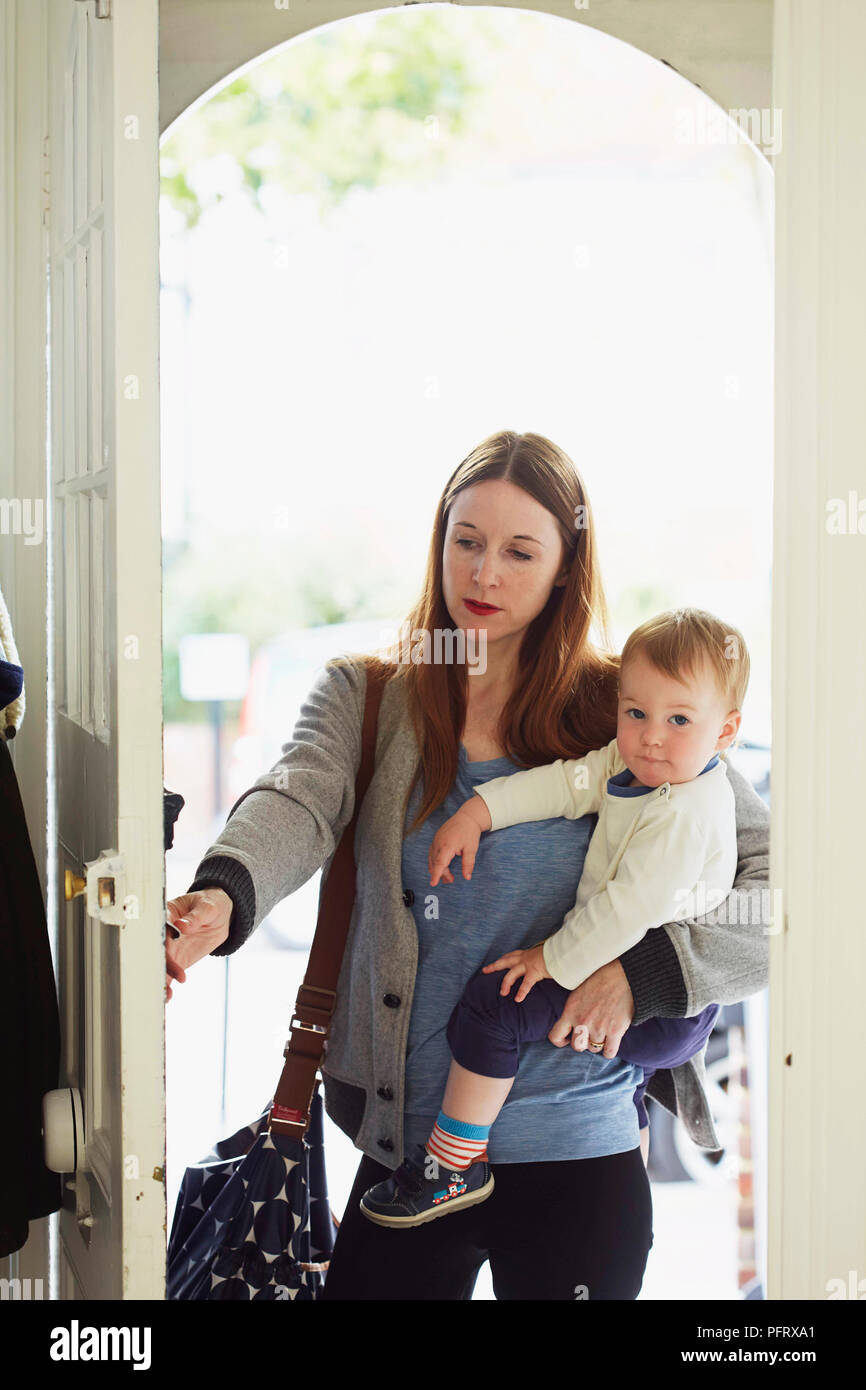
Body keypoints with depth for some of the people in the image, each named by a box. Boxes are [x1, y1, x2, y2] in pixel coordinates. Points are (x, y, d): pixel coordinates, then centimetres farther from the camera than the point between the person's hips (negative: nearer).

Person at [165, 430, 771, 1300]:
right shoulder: (363, 696, 4)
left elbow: (777, 889, -3)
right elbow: (298, 806, -16)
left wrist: (643, 975, -18)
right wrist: (223, 895, -38)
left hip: (578, 1162, -1)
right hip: (404, 1149, 1)